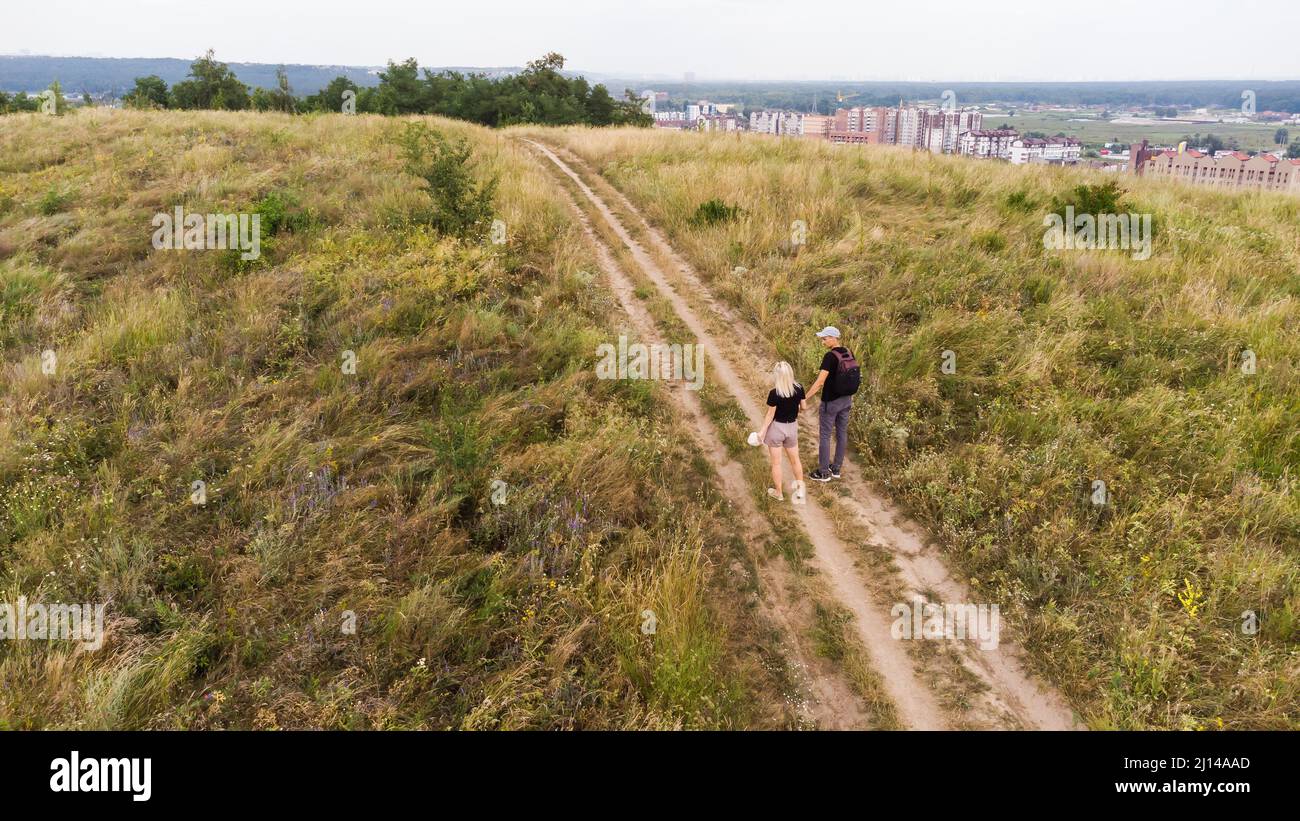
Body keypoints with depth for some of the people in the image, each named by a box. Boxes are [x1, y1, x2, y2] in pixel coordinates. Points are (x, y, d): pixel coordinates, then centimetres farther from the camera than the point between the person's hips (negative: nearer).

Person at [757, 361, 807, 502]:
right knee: (795, 459, 23)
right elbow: (803, 407, 2)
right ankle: (800, 489, 34)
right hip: (792, 427, 4)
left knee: (776, 463, 12)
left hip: (776, 428, -4)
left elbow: (770, 415, -16)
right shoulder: (799, 388, -12)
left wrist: (762, 432, -4)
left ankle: (779, 493, 24)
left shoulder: (774, 393, -25)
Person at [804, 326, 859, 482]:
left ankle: (824, 473, 14)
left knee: (824, 436, 5)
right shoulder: (849, 353, -1)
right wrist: (850, 398, 19)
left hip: (831, 402, -8)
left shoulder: (830, 356, -24)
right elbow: (854, 377, 8)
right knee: (842, 433, 15)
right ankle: (836, 469, 28)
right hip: (846, 400, 8)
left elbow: (819, 382, -28)